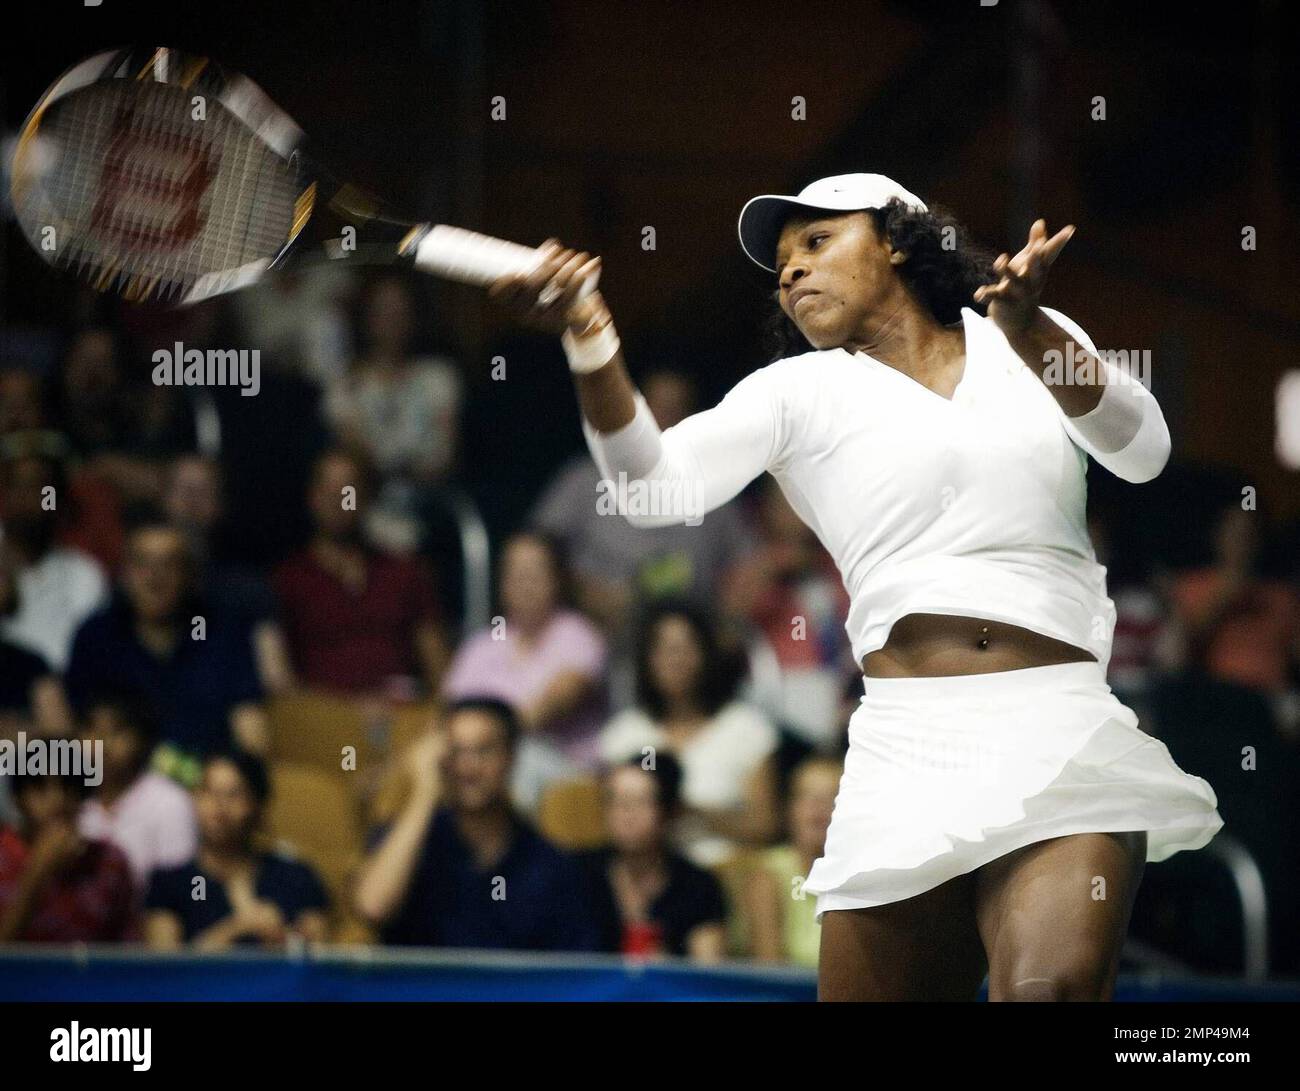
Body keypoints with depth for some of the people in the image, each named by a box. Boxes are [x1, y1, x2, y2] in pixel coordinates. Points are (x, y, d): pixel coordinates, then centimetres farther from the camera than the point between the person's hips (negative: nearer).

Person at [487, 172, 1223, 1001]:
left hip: (1065, 739, -1)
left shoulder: (1033, 344, 15)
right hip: (909, 749, 1)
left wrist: (1028, 327, -18)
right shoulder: (801, 391, 13)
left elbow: (1142, 451, -2)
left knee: (1052, 988, -27)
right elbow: (658, 483, -4)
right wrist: (589, 339, -21)